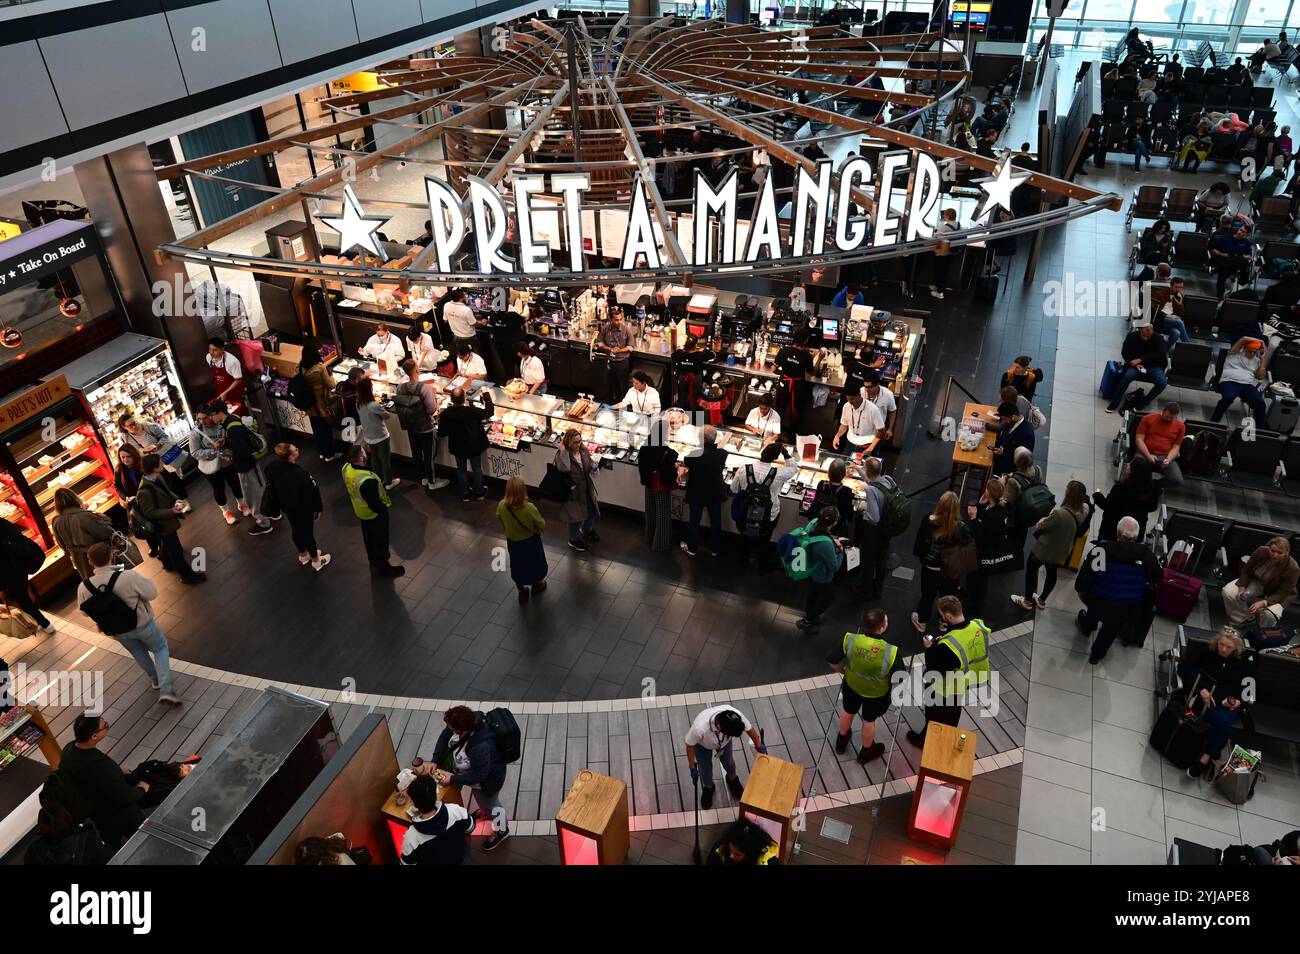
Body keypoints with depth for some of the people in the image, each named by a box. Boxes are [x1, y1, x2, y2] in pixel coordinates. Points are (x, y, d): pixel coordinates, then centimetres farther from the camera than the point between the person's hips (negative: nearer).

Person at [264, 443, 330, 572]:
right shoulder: (301, 476, -41)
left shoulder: (271, 467, -22)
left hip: (287, 506, 6)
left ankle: (303, 555, 53)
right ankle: (316, 561, 41)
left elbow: (271, 488, -4)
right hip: (303, 509, -6)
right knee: (308, 532, 17)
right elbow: (312, 492, -25)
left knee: (296, 530, 28)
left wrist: (279, 505, 14)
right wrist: (318, 508, -6)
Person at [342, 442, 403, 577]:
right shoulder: (368, 481, -42)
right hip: (374, 514, -7)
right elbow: (375, 504, -30)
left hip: (360, 511, 8)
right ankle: (384, 567, 37)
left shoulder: (346, 468, -19)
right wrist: (384, 510, -12)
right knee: (380, 541, 17)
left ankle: (374, 561, 53)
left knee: (369, 538, 30)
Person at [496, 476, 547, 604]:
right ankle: (536, 585, 51)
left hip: (512, 542, 2)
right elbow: (542, 525, -20)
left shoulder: (502, 506, -26)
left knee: (517, 565, 27)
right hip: (530, 542, -2)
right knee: (534, 562, 27)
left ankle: (522, 591, 45)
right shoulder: (529, 508, -36)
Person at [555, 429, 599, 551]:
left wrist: (593, 468, -10)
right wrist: (563, 450, -36)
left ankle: (587, 529, 56)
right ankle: (574, 540, 40)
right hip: (573, 492, -6)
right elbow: (564, 468, -44)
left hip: (587, 489, 6)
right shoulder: (561, 454, -22)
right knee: (576, 516, 12)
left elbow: (590, 465, 13)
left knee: (593, 512, 23)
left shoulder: (584, 451, -5)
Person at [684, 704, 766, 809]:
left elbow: (750, 729, -17)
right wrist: (693, 768, -15)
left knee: (729, 762, 23)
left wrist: (759, 745, -4)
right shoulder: (699, 728, -48)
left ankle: (732, 779, 56)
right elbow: (690, 745, -26)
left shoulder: (736, 715, -41)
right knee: (705, 768, 16)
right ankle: (708, 788, 49)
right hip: (702, 744, -2)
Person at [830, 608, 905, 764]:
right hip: (877, 693, -2)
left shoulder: (850, 640, -30)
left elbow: (834, 663, -16)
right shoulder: (891, 652, -37)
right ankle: (866, 752, 53)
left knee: (847, 712, 31)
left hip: (851, 684, 2)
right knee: (868, 720, 27)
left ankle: (842, 740, 59)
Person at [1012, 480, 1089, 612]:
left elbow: (1042, 526, -23)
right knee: (1052, 573, 28)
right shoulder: (1084, 509, -18)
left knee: (1031, 569, 21)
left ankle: (1027, 601, 37)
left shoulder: (1060, 513, -41)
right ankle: (1042, 600, 49)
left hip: (1045, 548, -6)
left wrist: (1041, 522, -1)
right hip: (1062, 551, 6)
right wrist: (1047, 520, -4)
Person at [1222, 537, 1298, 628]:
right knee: (1228, 591, -20)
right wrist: (1242, 588, -17)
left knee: (1269, 615, -31)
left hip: (1275, 595, -3)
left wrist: (1263, 603, -40)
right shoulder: (1261, 551, -22)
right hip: (1255, 581, 4)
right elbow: (1246, 570, -5)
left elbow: (1281, 594, -25)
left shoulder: (1293, 569, -30)